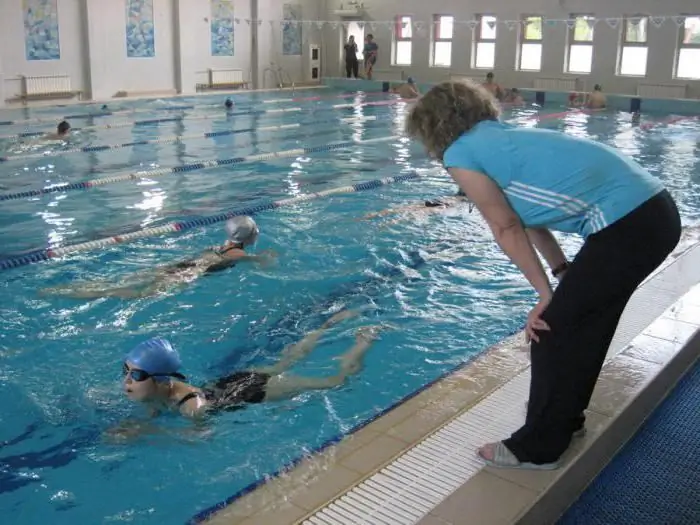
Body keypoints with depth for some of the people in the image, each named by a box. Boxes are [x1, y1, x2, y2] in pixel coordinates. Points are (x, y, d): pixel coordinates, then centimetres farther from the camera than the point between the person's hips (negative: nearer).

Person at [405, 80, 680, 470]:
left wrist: (546, 294, 4)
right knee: (583, 323, 23)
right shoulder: (500, 138, 22)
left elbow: (508, 229, -2)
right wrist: (565, 277, 15)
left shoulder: (460, 154, -4)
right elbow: (530, 218, 19)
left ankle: (537, 448, 18)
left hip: (627, 225, -9)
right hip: (655, 211, 9)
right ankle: (564, 416, 41)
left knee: (551, 331, 3)